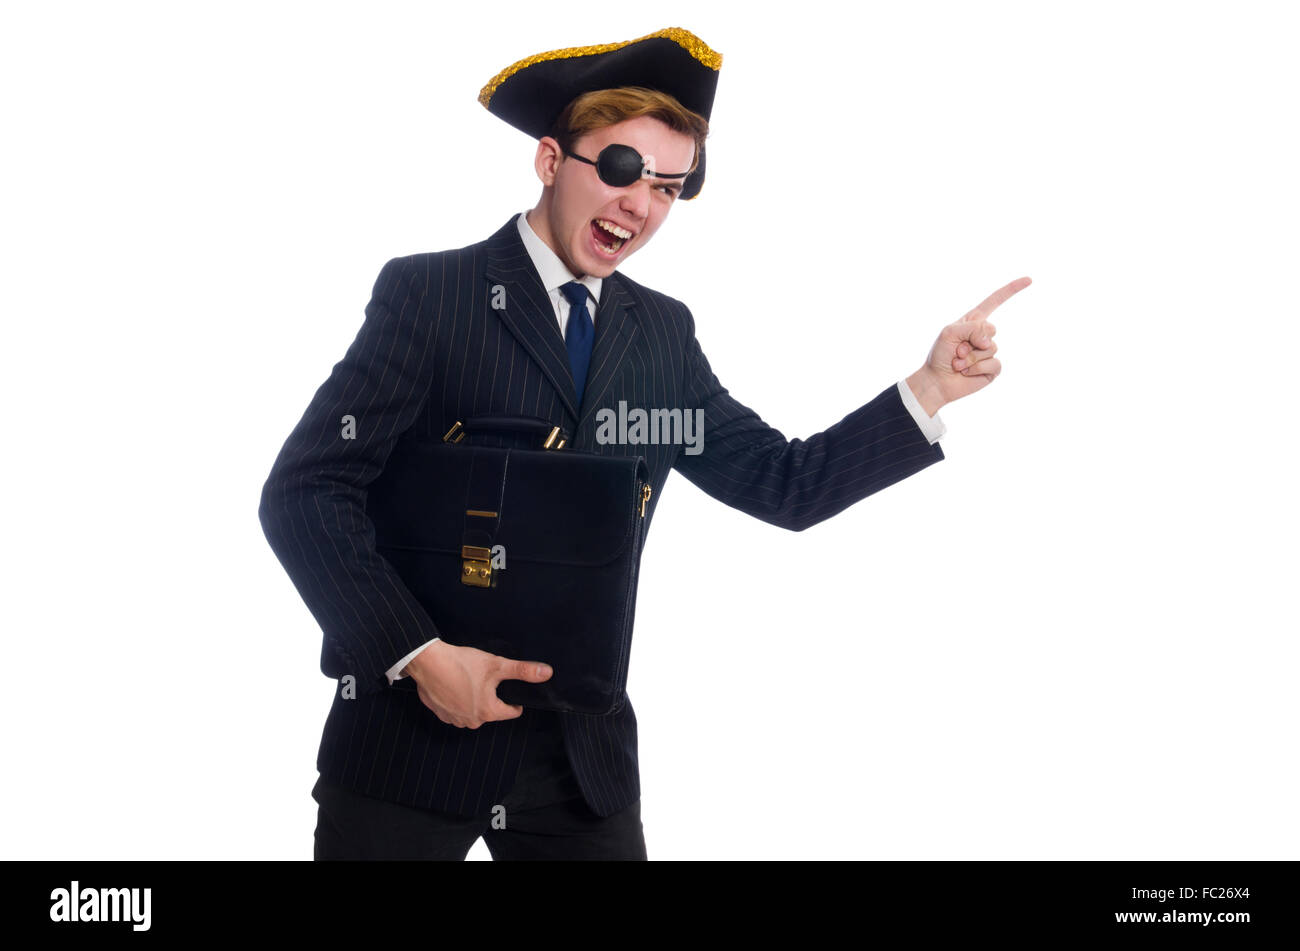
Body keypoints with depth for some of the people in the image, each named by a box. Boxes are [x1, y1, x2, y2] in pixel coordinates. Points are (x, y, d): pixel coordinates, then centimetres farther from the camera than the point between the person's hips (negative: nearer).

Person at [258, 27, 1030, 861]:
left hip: (584, 755, 4)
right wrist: (419, 655, -19)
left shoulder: (663, 334, 9)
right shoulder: (427, 292, -7)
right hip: (414, 738, -4)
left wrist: (932, 387, -1)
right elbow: (307, 492, -12)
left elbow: (784, 486, 8)